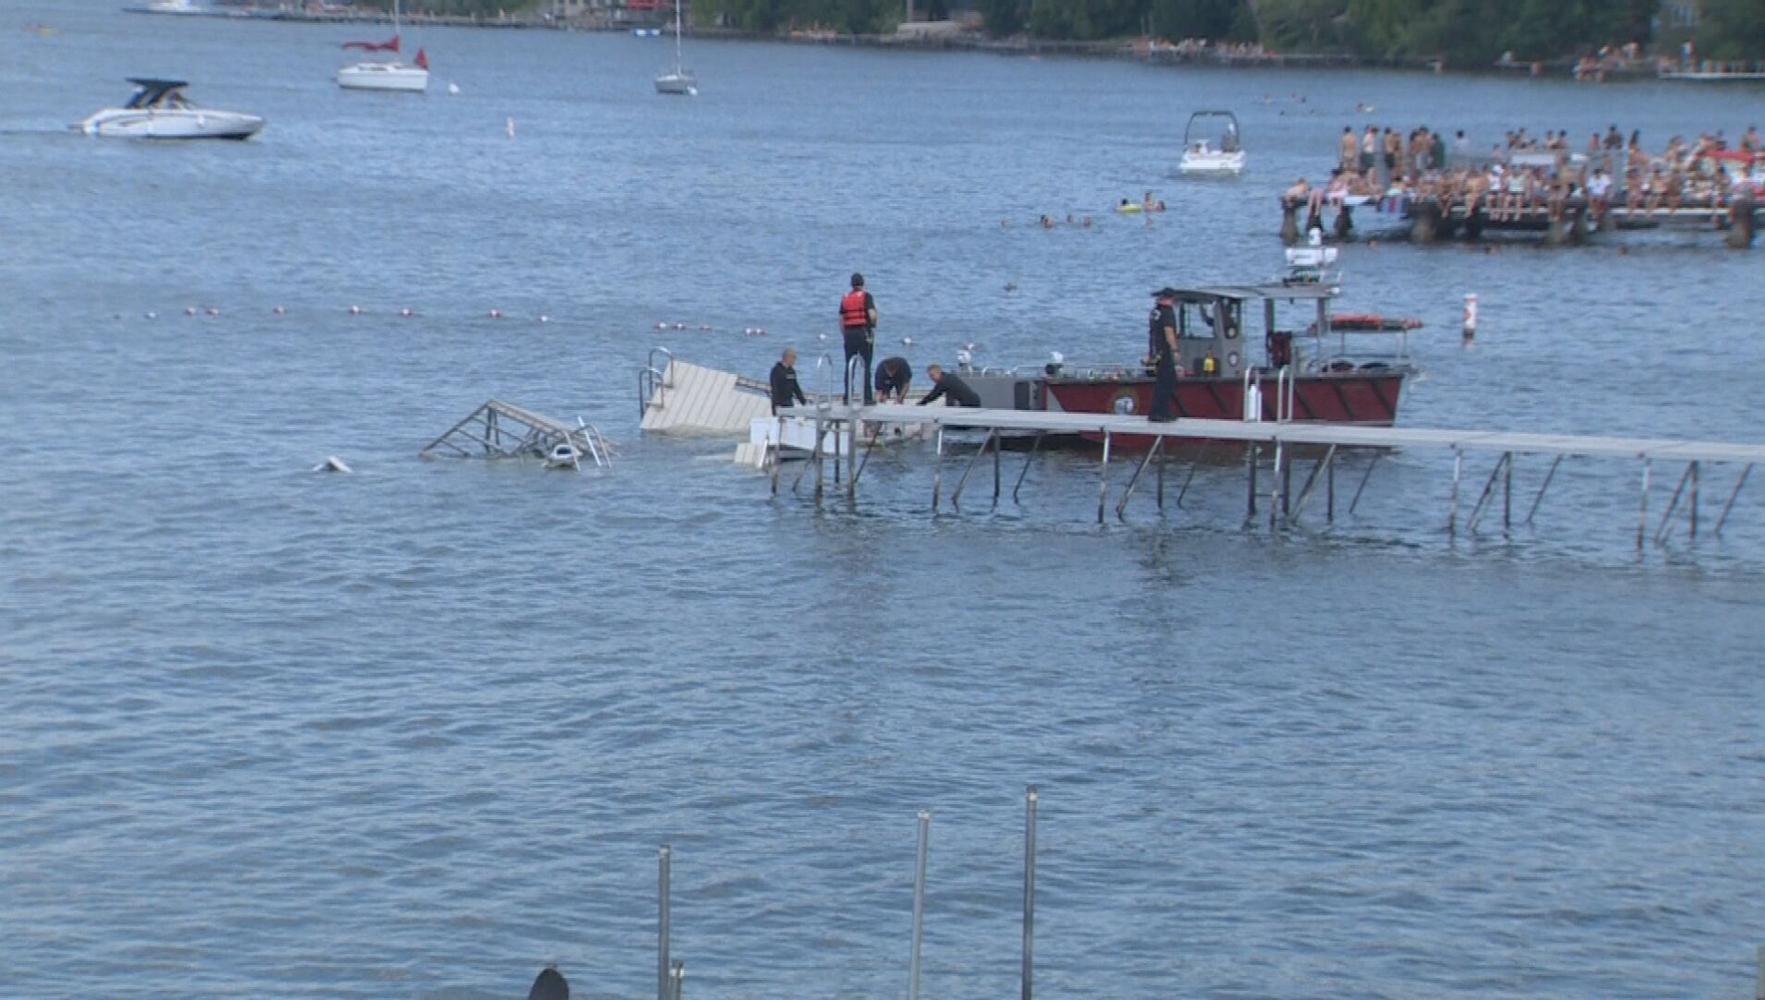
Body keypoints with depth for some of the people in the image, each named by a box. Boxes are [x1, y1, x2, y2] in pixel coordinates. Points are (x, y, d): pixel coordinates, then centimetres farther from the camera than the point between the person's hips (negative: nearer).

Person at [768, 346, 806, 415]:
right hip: (780, 405, -8)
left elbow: (796, 387, 20)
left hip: (789, 404, 8)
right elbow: (774, 389, -18)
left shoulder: (791, 371, 12)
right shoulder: (777, 370, -11)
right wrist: (776, 405, -26)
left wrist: (803, 402, 17)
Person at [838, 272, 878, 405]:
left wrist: (844, 335, 15)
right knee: (865, 366, -1)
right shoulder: (866, 296, -5)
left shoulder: (845, 298, 9)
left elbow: (841, 320, 8)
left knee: (849, 367, 8)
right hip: (864, 333, -4)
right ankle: (867, 397, -4)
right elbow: (872, 315, -16)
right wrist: (873, 326, 3)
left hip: (849, 334, 4)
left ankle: (847, 397, 7)